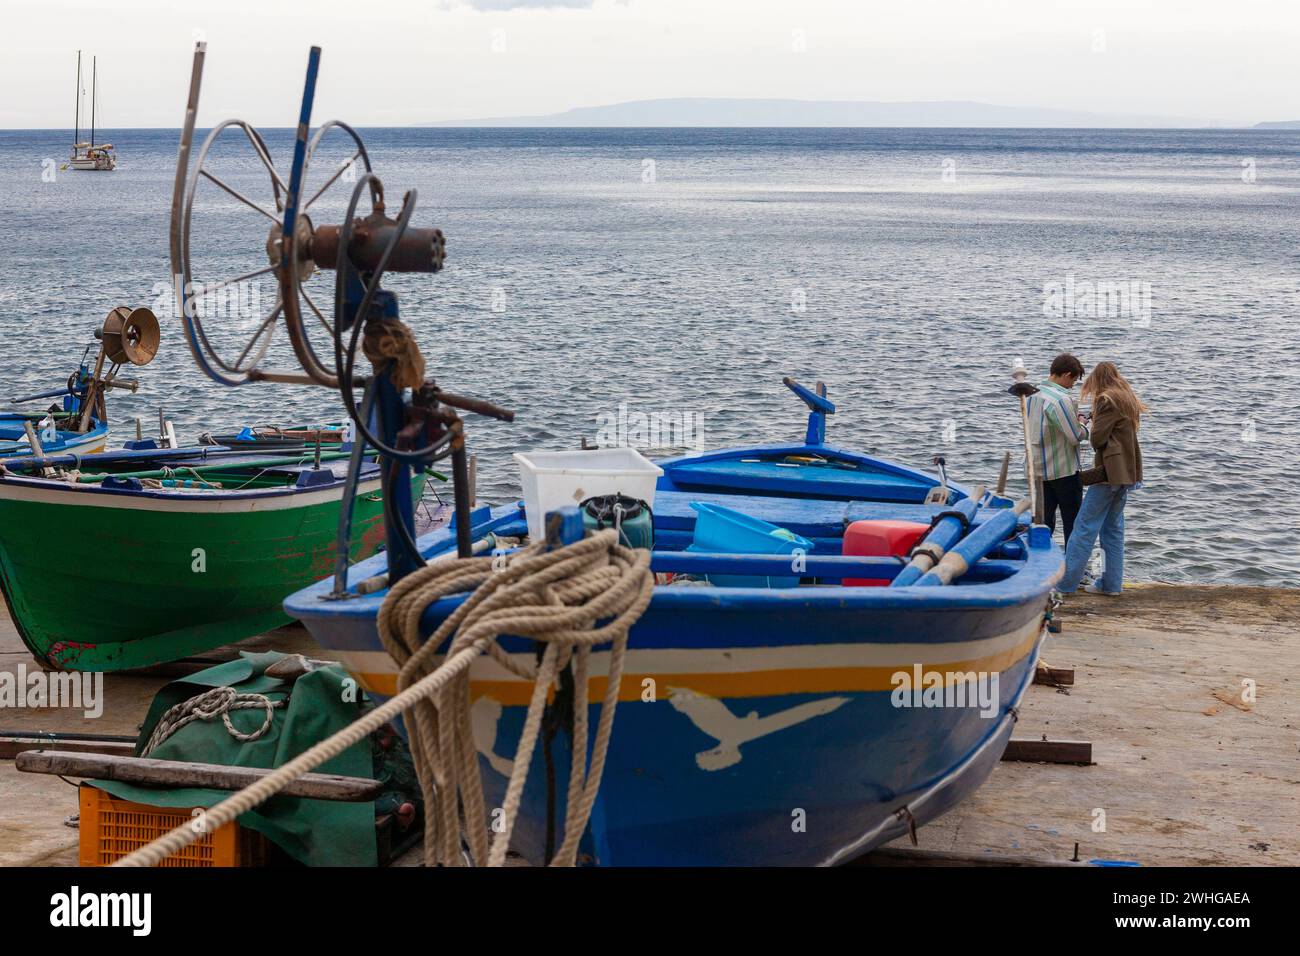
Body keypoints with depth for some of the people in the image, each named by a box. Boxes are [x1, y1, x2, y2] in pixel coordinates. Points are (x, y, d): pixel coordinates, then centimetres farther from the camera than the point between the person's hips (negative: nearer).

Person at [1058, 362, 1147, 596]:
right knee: (1113, 528, 12)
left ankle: (1066, 582, -6)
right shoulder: (1128, 400, 17)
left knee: (1086, 526, -7)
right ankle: (1111, 583, 12)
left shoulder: (1107, 400, -11)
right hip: (1128, 471, 9)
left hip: (1109, 471, -9)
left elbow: (1097, 439, -14)